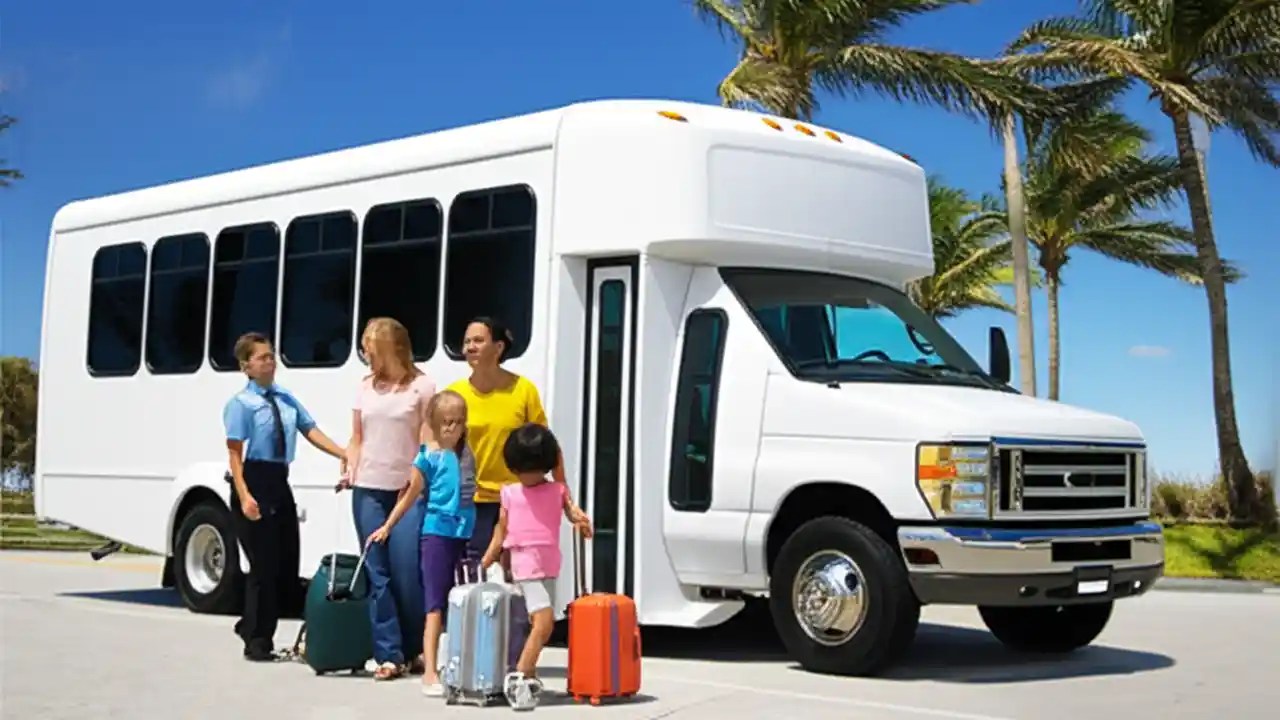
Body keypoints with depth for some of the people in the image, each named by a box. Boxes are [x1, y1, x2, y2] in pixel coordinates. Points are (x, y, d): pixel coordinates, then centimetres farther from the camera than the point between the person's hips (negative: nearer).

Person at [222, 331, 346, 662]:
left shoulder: (286, 399, 12)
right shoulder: (240, 403, -8)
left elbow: (311, 431, 7)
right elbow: (234, 452, -13)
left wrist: (344, 455, -6)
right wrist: (243, 495, -22)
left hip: (280, 484, 7)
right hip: (254, 483, -7)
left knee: (288, 566, 11)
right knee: (264, 565, -1)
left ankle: (252, 628, 30)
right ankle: (257, 641, 14)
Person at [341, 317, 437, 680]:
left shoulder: (422, 386, -1)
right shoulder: (366, 386, 13)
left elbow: (428, 442, -3)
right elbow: (356, 439, 18)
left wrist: (415, 483, -10)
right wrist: (351, 471, 3)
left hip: (408, 491, -4)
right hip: (368, 490, 4)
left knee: (407, 574, -6)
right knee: (377, 574, 1)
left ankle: (414, 650, 12)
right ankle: (389, 654, 4)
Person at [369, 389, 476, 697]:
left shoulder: (468, 454, 7)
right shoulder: (428, 457, -3)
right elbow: (410, 495, 4)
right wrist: (387, 526, 5)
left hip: (465, 534, 4)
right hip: (438, 533, -4)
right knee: (435, 605, -4)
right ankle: (430, 673, -5)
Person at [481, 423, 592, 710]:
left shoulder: (557, 491, 7)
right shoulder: (510, 494, 4)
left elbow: (571, 510, -5)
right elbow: (500, 532, 9)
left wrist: (581, 519, -28)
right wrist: (483, 565, 9)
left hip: (549, 566, 4)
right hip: (526, 565, -4)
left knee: (539, 623, 13)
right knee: (544, 622, -17)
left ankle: (528, 676, 27)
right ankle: (518, 677, -14)